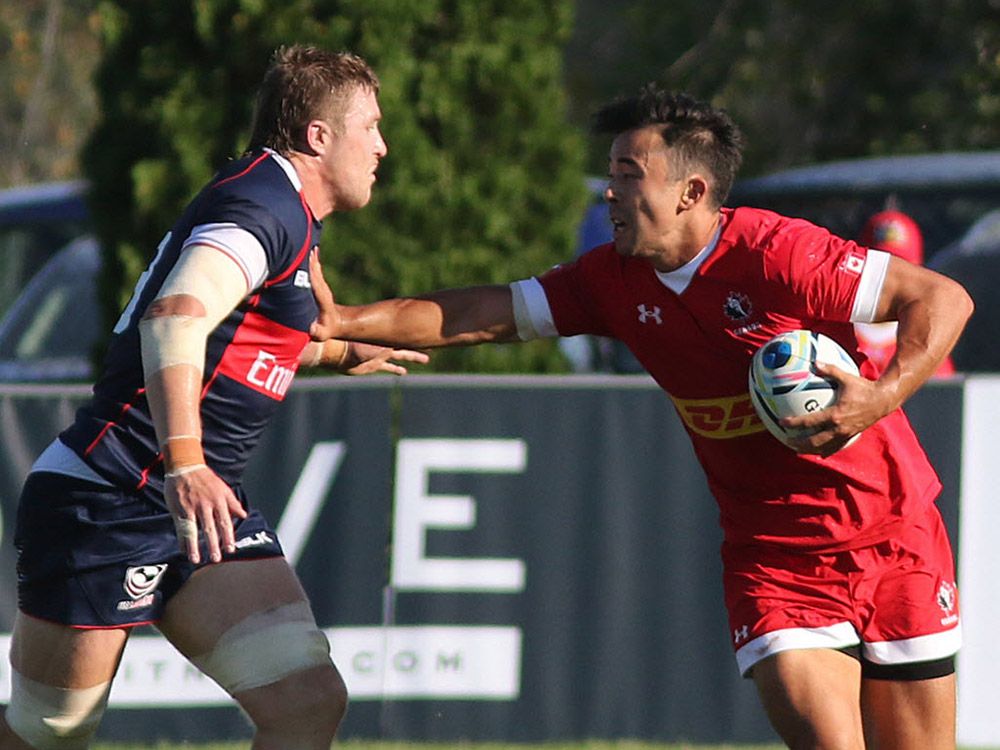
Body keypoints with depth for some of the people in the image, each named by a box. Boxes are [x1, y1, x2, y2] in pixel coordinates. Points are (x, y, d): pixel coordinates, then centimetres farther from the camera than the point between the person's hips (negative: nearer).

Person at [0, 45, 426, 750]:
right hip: (106, 500, -9)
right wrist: (185, 465, -43)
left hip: (199, 505, 9)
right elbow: (173, 319, -32)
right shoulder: (262, 204, -14)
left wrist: (341, 353, 53)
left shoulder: (288, 211, 18)